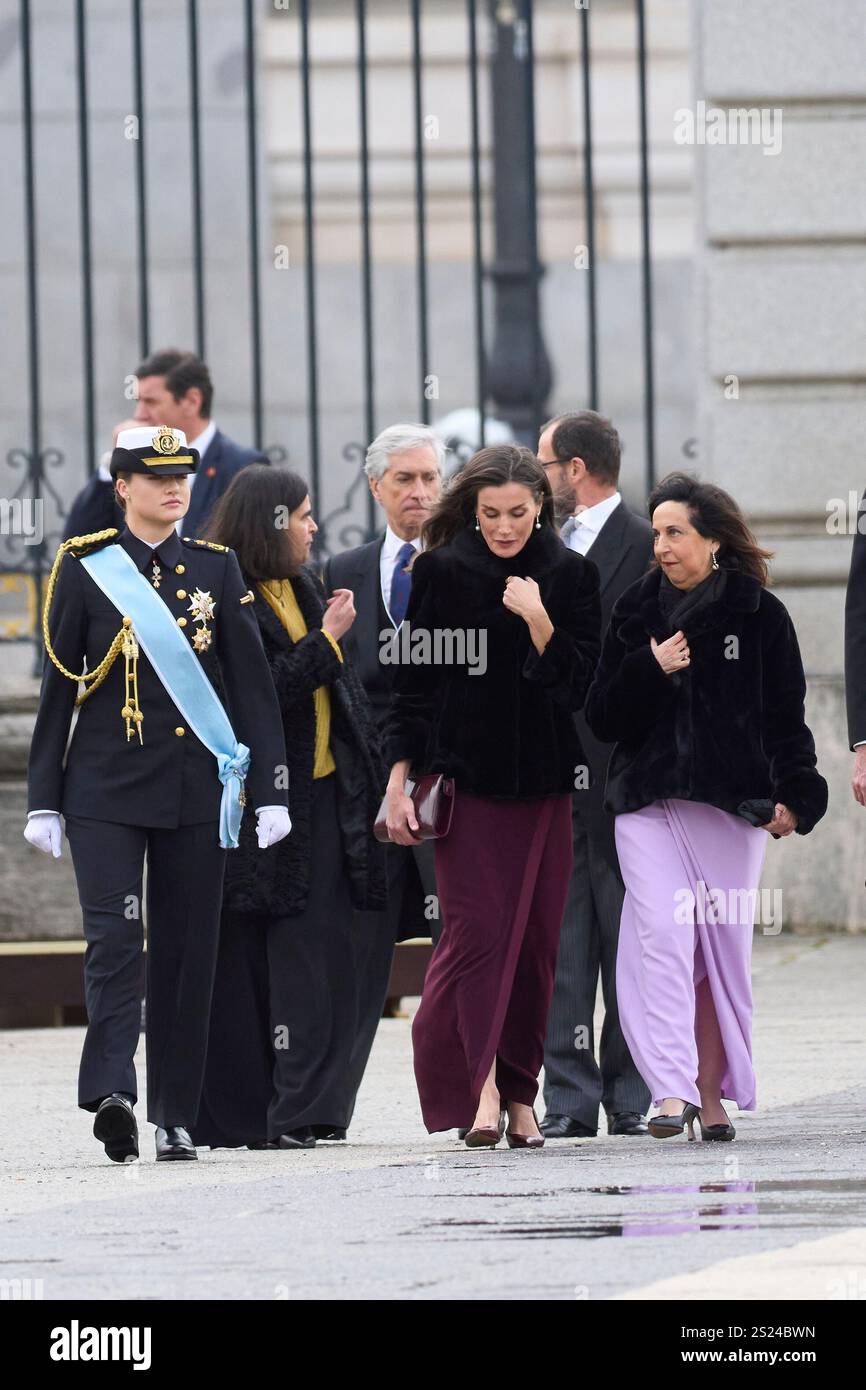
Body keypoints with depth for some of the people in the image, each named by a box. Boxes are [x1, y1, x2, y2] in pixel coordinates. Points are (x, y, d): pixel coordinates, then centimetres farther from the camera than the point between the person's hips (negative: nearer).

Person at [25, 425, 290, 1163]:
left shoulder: (217, 569, 7)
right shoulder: (84, 568, 3)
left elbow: (252, 682, 6)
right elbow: (58, 687, 5)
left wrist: (270, 790, 0)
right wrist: (45, 798, 2)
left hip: (196, 791, 2)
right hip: (105, 789, -2)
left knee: (189, 950, 4)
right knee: (115, 936, -15)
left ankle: (176, 1117, 11)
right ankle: (112, 1093, -27)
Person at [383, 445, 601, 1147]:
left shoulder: (571, 576, 3)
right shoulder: (441, 571, 0)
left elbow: (578, 685, -2)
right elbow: (413, 683, 3)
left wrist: (538, 620, -16)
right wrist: (399, 780, -1)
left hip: (543, 782, 2)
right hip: (464, 779, -2)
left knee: (535, 938, 3)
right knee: (477, 926, -13)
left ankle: (519, 1094, 12)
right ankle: (482, 1088, -15)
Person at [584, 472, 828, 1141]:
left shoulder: (760, 615, 3)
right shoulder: (636, 610, 10)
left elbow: (786, 718, 4)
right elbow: (602, 716, 8)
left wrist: (794, 796, -8)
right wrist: (650, 669, -8)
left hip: (733, 803, -1)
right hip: (650, 803, 1)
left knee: (724, 945, 2)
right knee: (662, 935, -15)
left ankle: (713, 1095, 12)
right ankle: (673, 1090, -21)